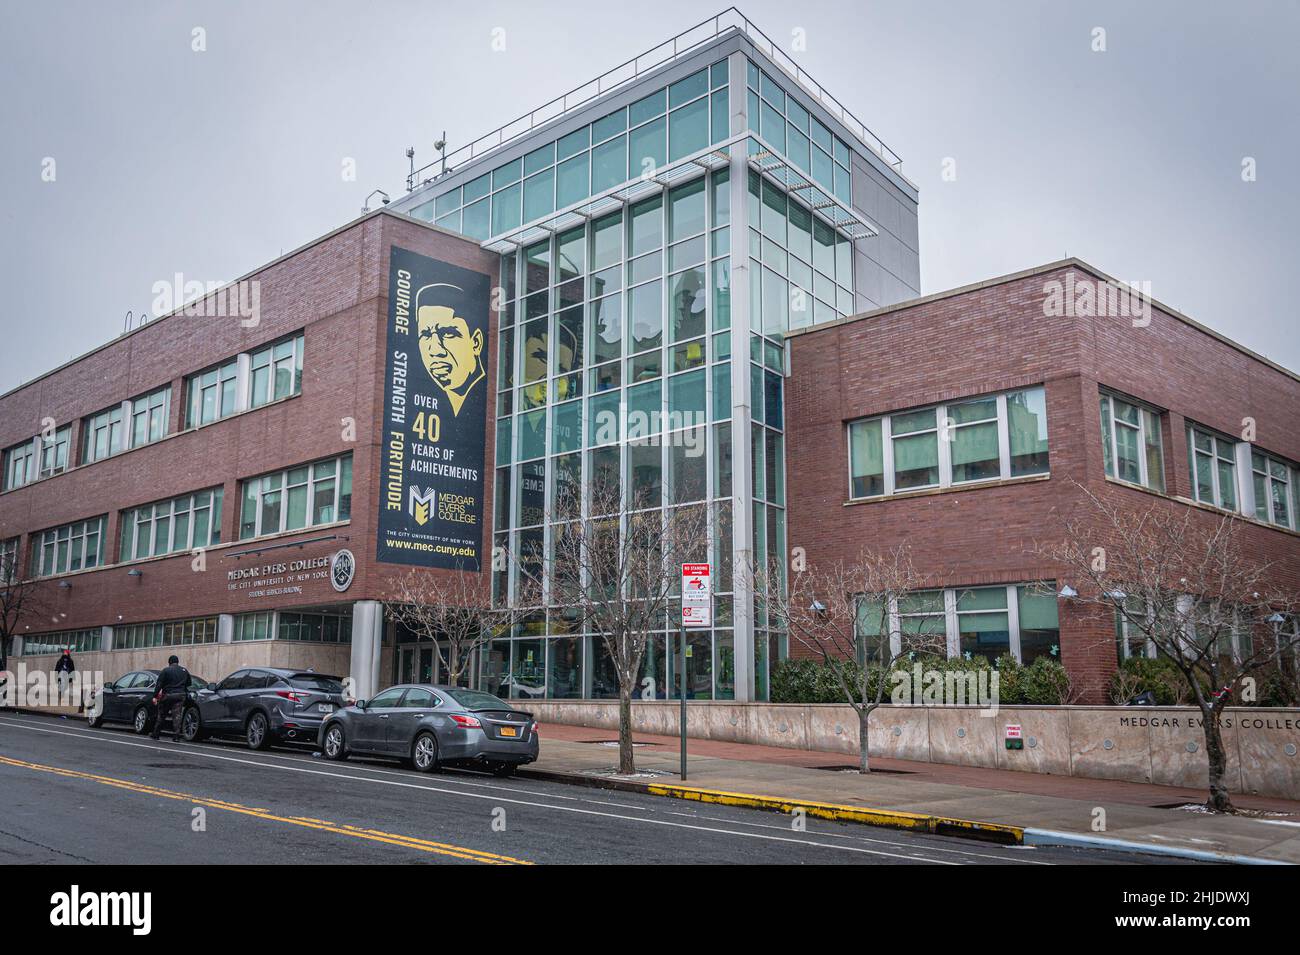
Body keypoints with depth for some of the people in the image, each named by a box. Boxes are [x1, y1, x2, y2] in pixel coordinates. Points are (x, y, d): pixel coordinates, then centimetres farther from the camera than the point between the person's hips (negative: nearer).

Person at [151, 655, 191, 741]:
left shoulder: (166, 671, -1)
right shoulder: (184, 671, 12)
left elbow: (159, 685, -7)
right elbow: (188, 684, 20)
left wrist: (155, 696, -9)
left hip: (168, 695, -2)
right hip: (181, 695, 2)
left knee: (161, 715, 12)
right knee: (178, 715, -1)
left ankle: (156, 734, 19)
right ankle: (176, 736, -8)